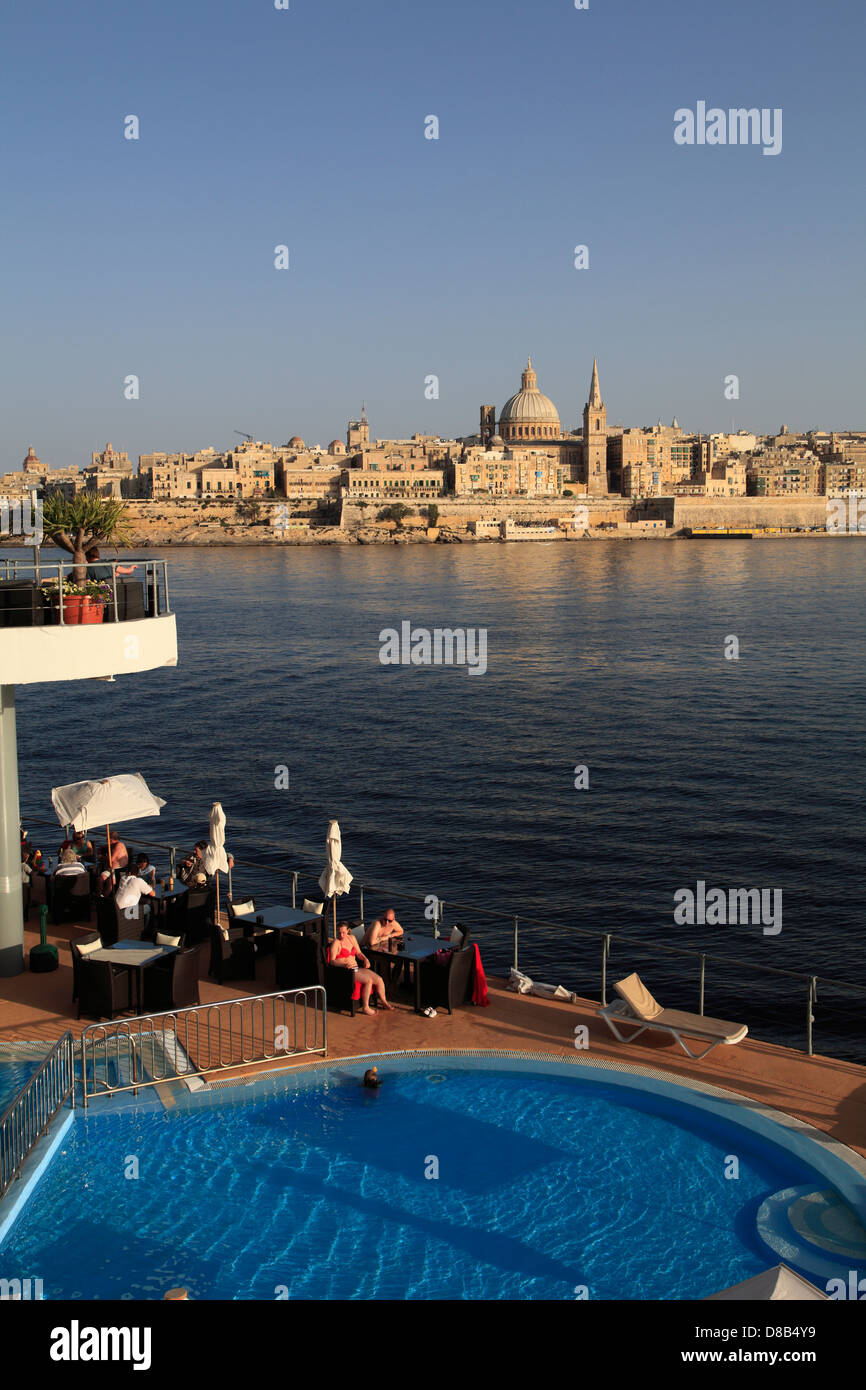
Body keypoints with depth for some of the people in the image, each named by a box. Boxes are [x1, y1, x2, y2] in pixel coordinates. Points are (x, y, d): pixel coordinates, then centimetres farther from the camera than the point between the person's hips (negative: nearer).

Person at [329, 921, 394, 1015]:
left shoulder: (352, 938, 12)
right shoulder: (336, 943, -8)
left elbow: (359, 953, 19)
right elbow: (332, 961, -15)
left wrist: (365, 959, -1)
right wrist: (345, 963, -30)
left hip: (356, 968, 7)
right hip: (345, 971, -7)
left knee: (379, 979, -8)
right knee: (368, 980, -27)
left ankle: (384, 1002, 12)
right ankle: (365, 1007, -18)